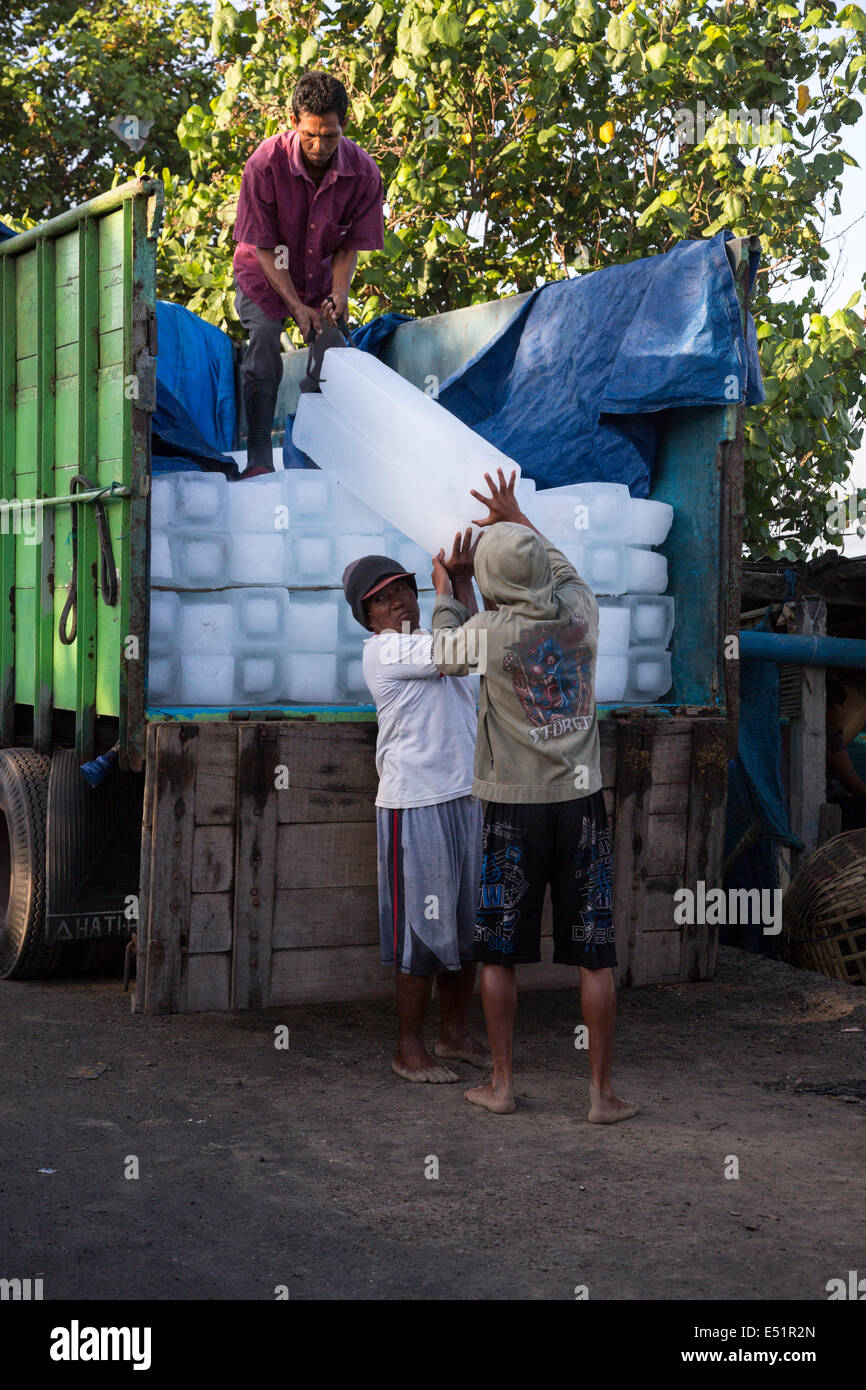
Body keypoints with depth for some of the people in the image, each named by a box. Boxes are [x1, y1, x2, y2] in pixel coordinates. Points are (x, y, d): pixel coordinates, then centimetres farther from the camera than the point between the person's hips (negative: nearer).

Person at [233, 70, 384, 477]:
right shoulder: (265, 164, -26)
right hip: (266, 275, -3)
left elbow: (349, 244, -6)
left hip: (322, 275, 3)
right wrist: (296, 305, -25)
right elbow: (264, 247, -18)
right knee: (264, 342, -22)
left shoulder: (362, 171, -19)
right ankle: (258, 460, -20)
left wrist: (338, 292, -24)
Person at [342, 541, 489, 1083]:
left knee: (468, 921, 14)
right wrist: (459, 579, -9)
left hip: (466, 796, 9)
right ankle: (409, 1049, 8)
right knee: (424, 927, -3)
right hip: (416, 804, -8)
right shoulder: (384, 650, -11)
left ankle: (456, 1032, 27)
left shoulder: (431, 638, 16)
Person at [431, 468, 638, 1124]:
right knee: (595, 955, 5)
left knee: (500, 953, 11)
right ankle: (602, 1093, 8)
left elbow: (446, 653, 13)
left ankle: (501, 1084, 18)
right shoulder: (582, 611, -2)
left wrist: (444, 590, 28)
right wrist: (518, 519, 33)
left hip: (513, 807, -2)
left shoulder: (490, 629, -10)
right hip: (581, 800, 2)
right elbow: (563, 569, 22)